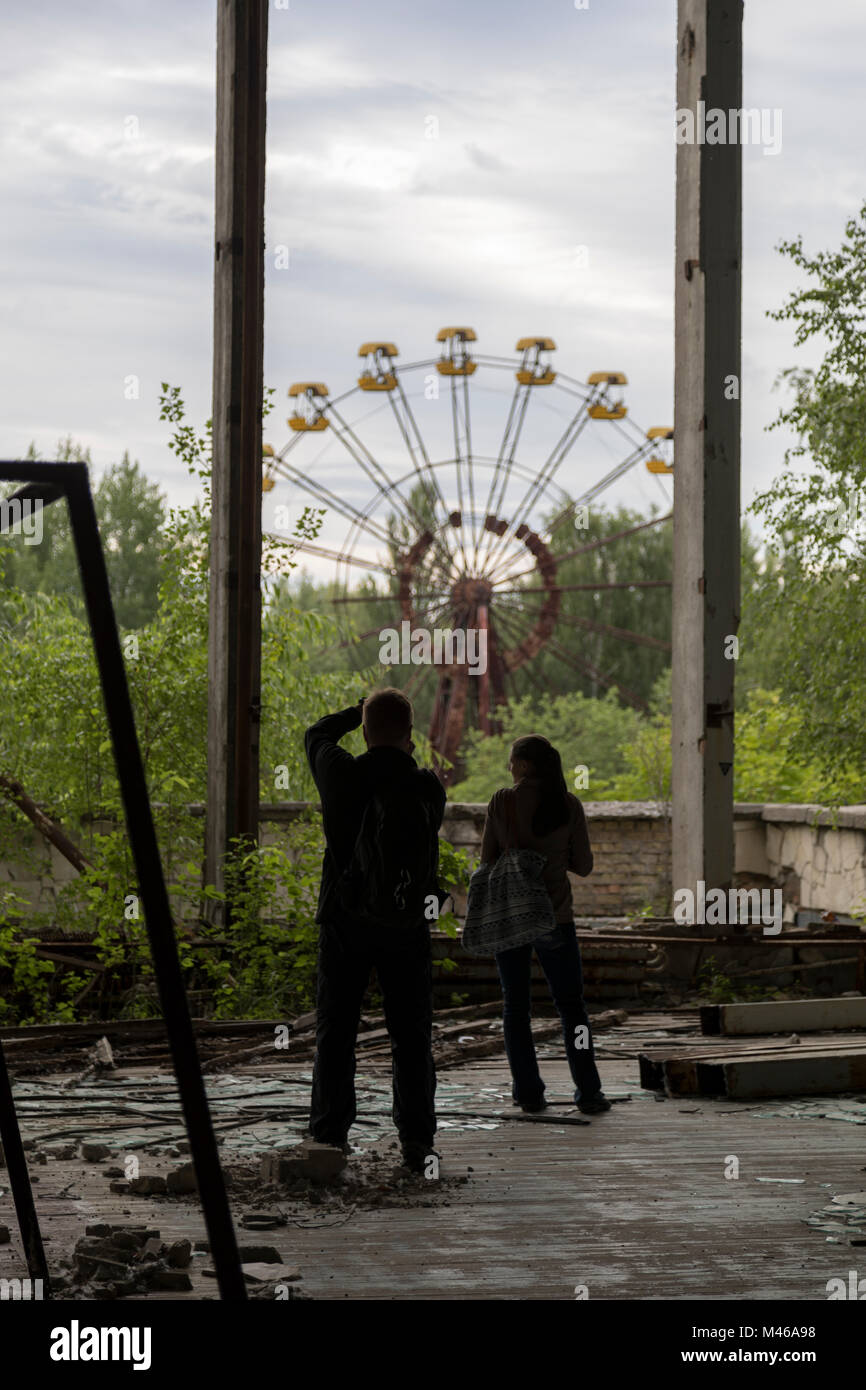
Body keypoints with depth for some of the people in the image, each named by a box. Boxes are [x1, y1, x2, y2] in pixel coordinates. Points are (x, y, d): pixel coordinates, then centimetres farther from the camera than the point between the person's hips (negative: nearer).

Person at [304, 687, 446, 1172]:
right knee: (411, 1037, 7)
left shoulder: (342, 774, -8)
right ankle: (417, 1141, 3)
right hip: (407, 926, 0)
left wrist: (360, 710, 28)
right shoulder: (428, 786, -7)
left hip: (345, 920, 0)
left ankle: (330, 1136, 7)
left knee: (336, 1033, 9)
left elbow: (317, 735, 14)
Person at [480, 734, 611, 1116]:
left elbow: (488, 858, 0)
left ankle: (528, 1092, 8)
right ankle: (588, 1091, 5)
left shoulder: (502, 802, -6)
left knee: (515, 1006, 10)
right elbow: (583, 866, 1)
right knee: (571, 1005, 9)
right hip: (554, 916, 0)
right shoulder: (569, 805, -4)